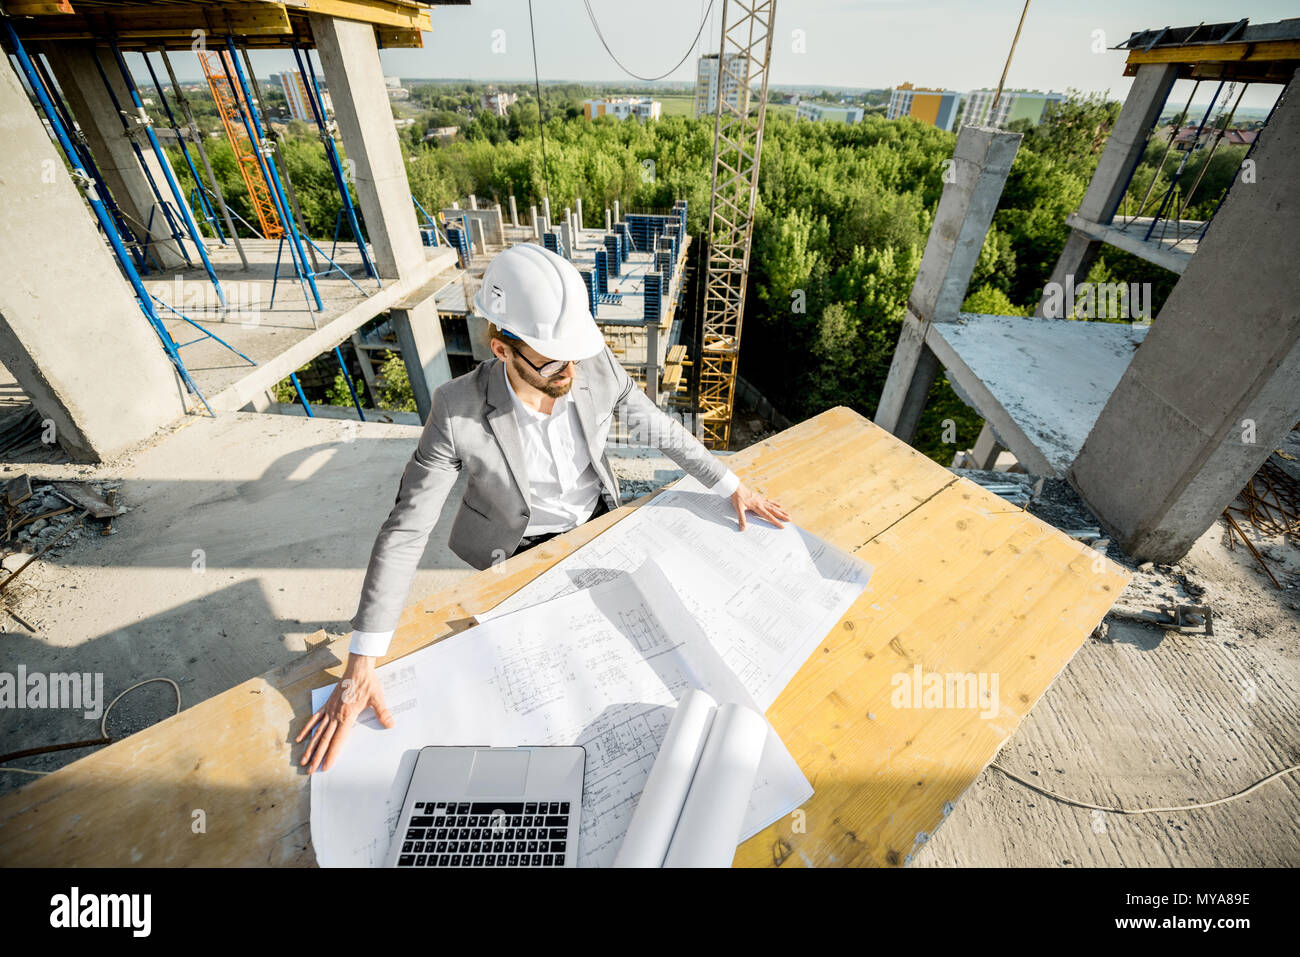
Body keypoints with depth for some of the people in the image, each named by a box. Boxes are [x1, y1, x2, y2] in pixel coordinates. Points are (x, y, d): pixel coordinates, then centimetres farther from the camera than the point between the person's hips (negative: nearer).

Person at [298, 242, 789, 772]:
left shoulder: (597, 366, -23)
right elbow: (406, 529, -25)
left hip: (598, 519, 3)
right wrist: (360, 667, -26)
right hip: (523, 546, -2)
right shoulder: (459, 410, -31)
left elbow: (655, 426, -7)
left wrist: (733, 487, -6)